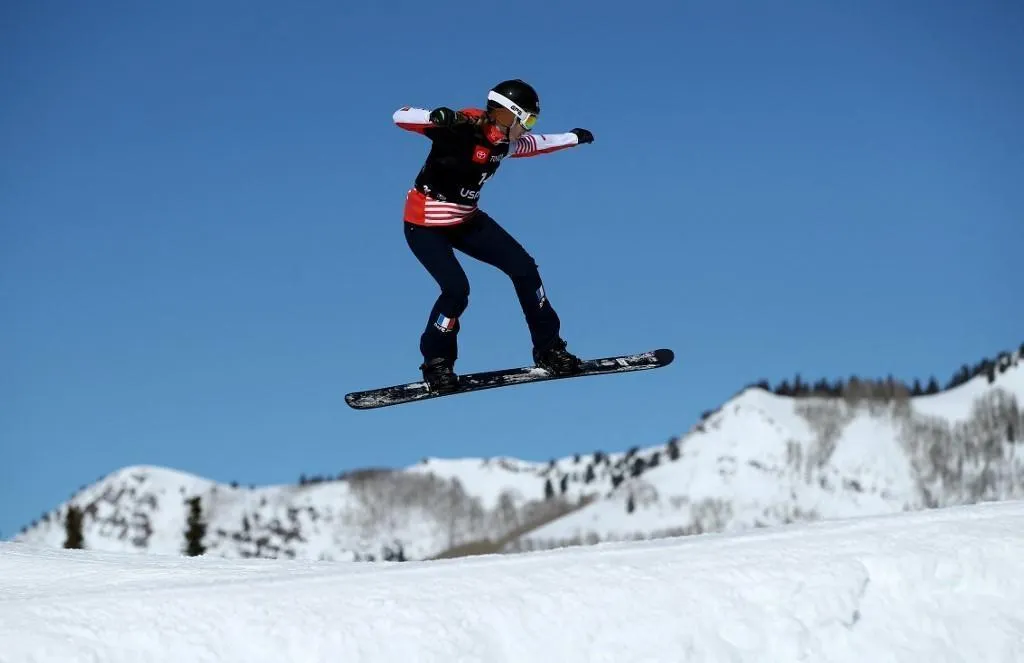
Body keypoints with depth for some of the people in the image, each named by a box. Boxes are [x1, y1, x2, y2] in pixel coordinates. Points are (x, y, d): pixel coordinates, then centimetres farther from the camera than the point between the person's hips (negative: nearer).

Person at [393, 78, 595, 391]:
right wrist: (437, 116, -52)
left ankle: (548, 349, 15)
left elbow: (533, 143, 24)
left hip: (466, 219, 8)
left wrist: (572, 138, 37)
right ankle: (436, 362, 3)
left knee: (523, 267, 1)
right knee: (457, 289, -22)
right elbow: (401, 117, -32)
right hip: (425, 224, -8)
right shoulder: (461, 127, -24)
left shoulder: (506, 143, -1)